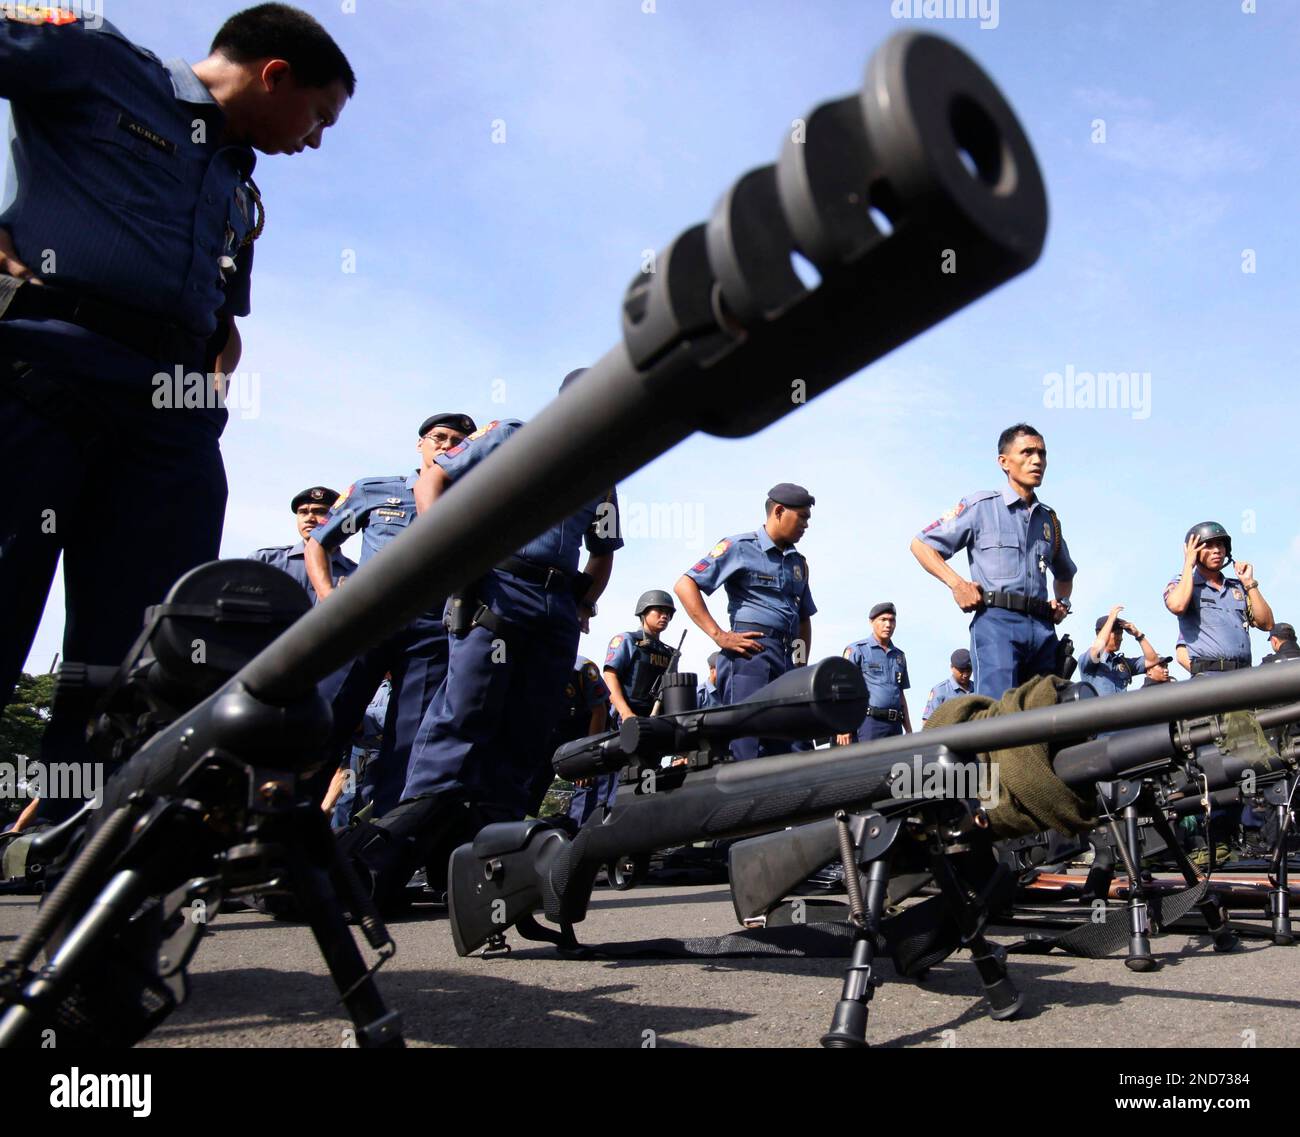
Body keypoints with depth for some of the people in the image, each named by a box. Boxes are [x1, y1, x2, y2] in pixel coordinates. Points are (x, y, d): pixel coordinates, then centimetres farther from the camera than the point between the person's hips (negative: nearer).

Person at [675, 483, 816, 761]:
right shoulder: (739, 547, 2)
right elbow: (685, 585, -5)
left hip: (787, 659, 7)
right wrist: (719, 635, -12)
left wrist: (803, 665, 17)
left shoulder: (798, 562, 23)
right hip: (751, 652, -7)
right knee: (749, 751, -14)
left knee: (796, 749, 3)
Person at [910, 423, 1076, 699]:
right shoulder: (980, 506, 7)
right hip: (997, 621, -6)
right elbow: (920, 544, 5)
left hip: (1043, 626, 6)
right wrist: (956, 584, -7)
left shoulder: (1049, 519, 23)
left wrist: (1063, 601, 18)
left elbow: (1065, 574, 40)